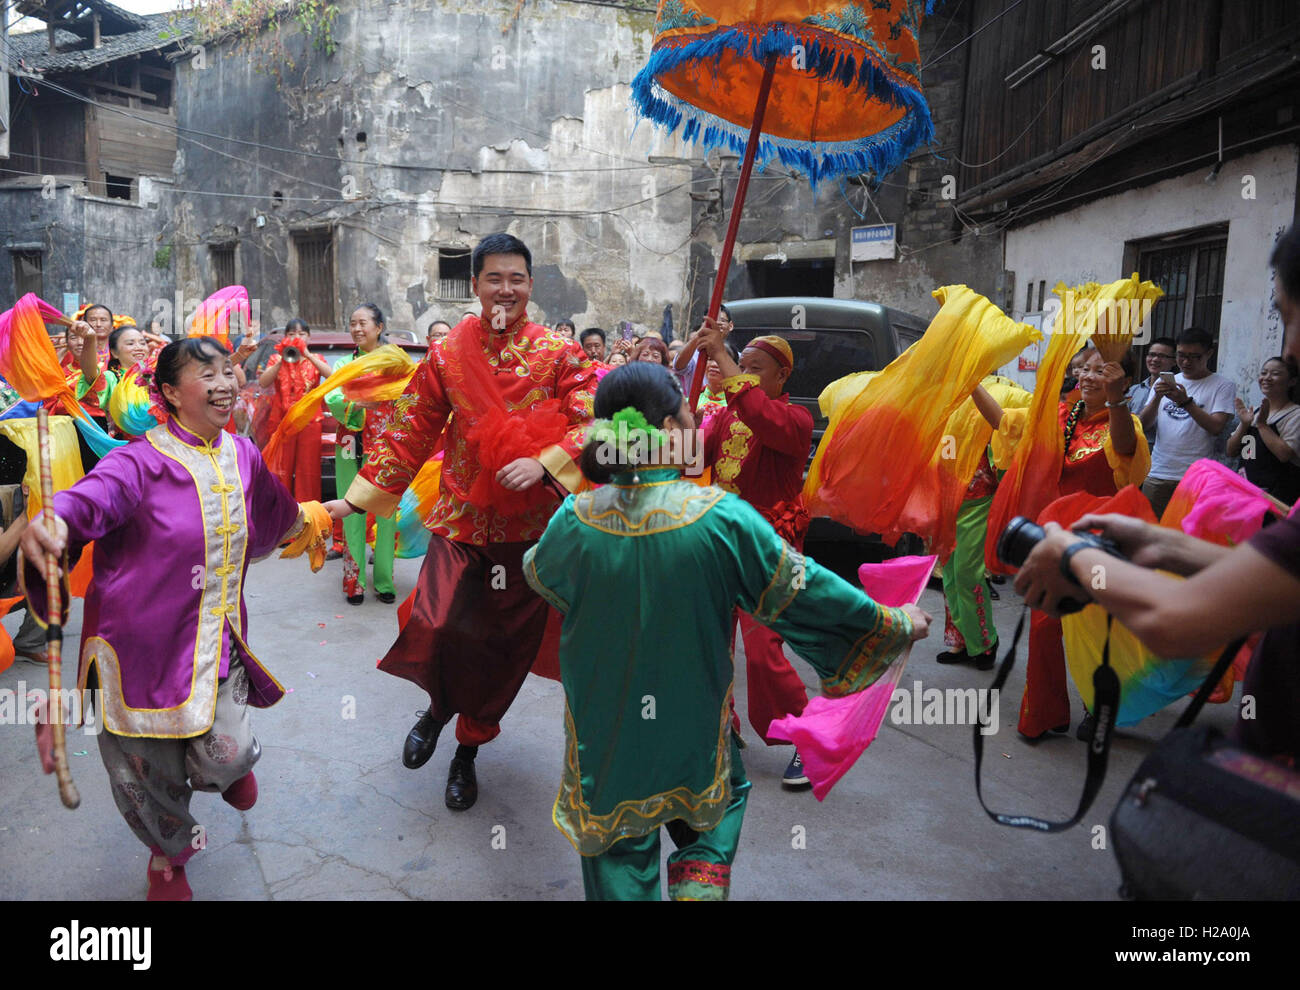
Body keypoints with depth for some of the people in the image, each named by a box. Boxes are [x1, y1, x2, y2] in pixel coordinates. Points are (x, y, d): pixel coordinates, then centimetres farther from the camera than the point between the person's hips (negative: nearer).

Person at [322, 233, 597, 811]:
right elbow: (410, 433, 6)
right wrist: (359, 498, 3)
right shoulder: (447, 356, 3)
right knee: (437, 626, -17)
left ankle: (468, 749, 33)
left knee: (504, 645, 8)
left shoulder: (559, 354, -1)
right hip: (461, 521, 1)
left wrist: (544, 463, -26)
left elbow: (591, 425, -9)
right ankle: (440, 706, 19)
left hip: (531, 526, 0)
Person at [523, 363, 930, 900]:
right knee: (719, 802, 28)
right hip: (693, 730, -1)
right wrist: (896, 624, 4)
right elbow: (803, 591, -12)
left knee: (619, 855, 20)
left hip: (603, 737, 2)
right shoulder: (721, 518, -22)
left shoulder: (575, 520, -15)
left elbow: (537, 573, 7)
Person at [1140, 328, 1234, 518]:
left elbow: (1216, 427, -11)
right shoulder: (1163, 382, 14)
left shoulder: (1222, 386, 2)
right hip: (1158, 472, 4)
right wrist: (1157, 398, -9)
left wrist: (1186, 402, -19)